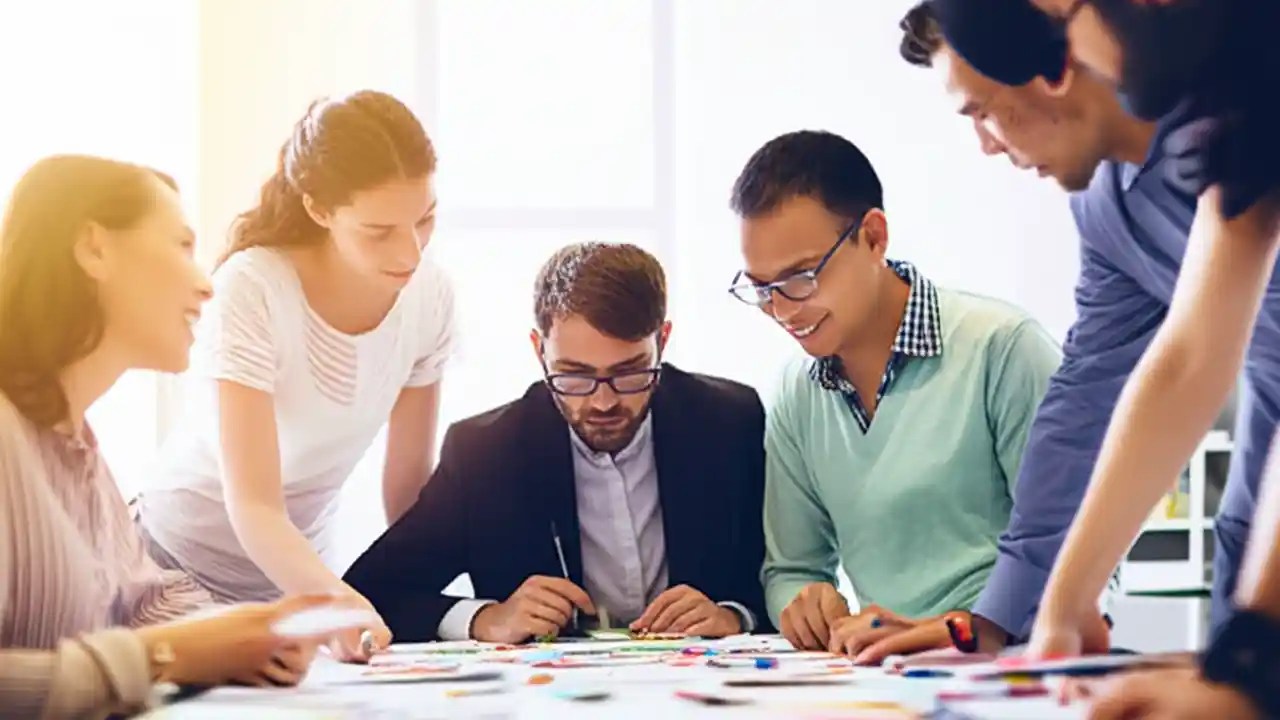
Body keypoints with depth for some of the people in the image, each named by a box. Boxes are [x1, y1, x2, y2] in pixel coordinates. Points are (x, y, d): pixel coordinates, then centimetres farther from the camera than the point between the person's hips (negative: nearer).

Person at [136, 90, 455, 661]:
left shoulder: (429, 294, -11)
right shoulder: (252, 291, -25)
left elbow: (408, 483, -1)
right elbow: (253, 506, -32)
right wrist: (334, 600, -49)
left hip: (295, 569, 4)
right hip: (187, 569, -4)